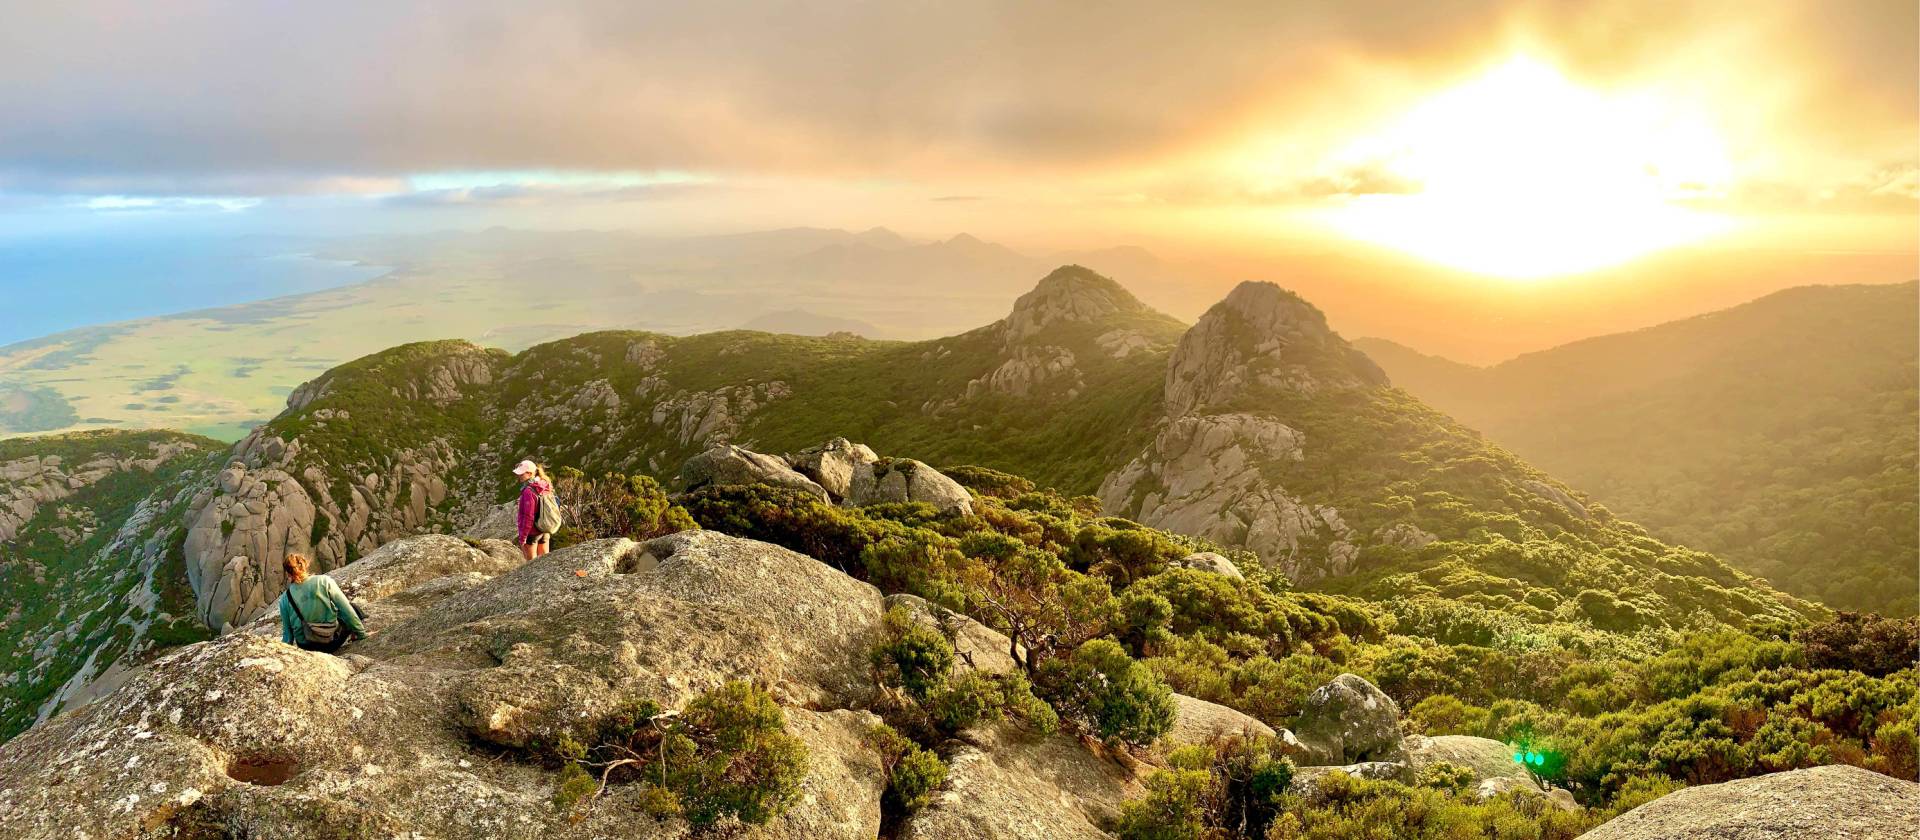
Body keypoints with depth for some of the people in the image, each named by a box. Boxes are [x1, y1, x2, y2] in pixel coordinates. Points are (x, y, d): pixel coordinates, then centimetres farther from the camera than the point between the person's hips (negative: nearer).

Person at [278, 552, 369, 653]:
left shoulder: (285, 598, -4)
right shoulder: (323, 581, -11)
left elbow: (287, 631, 2)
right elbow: (346, 609, -9)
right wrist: (361, 633, -1)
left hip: (306, 647, 3)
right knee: (352, 607, 22)